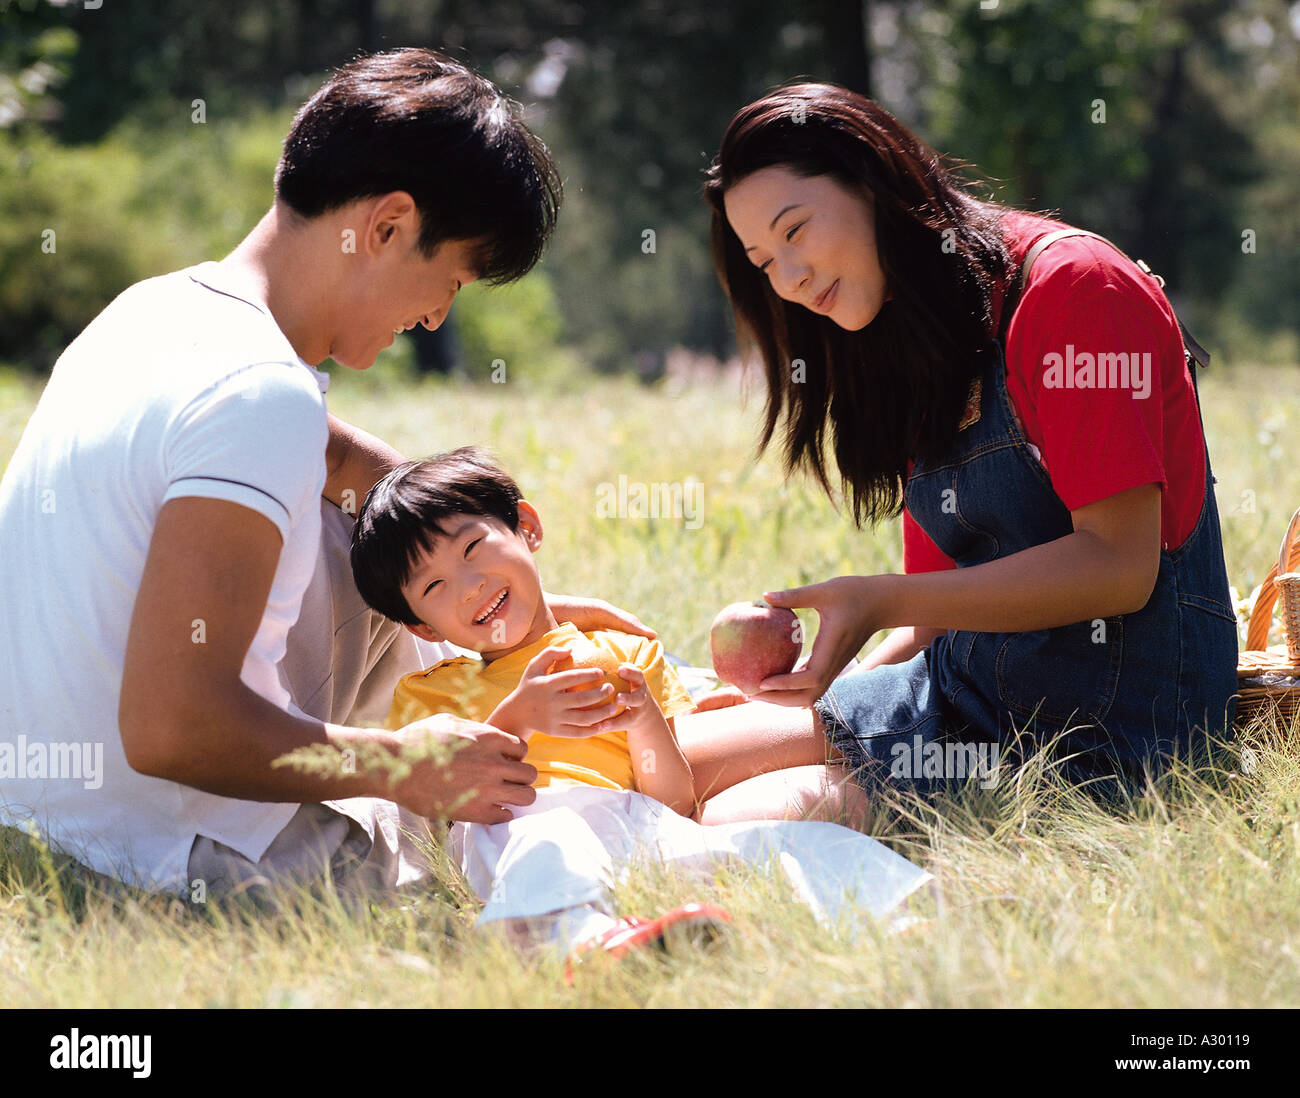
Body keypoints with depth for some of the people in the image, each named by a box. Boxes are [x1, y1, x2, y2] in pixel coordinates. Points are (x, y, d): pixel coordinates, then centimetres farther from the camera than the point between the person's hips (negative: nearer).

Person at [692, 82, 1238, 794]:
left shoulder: (1071, 282, -11)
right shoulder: (914, 357, 16)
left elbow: (1116, 566, -19)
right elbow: (944, 612, 16)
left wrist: (881, 602, -23)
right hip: (962, 701, 8)